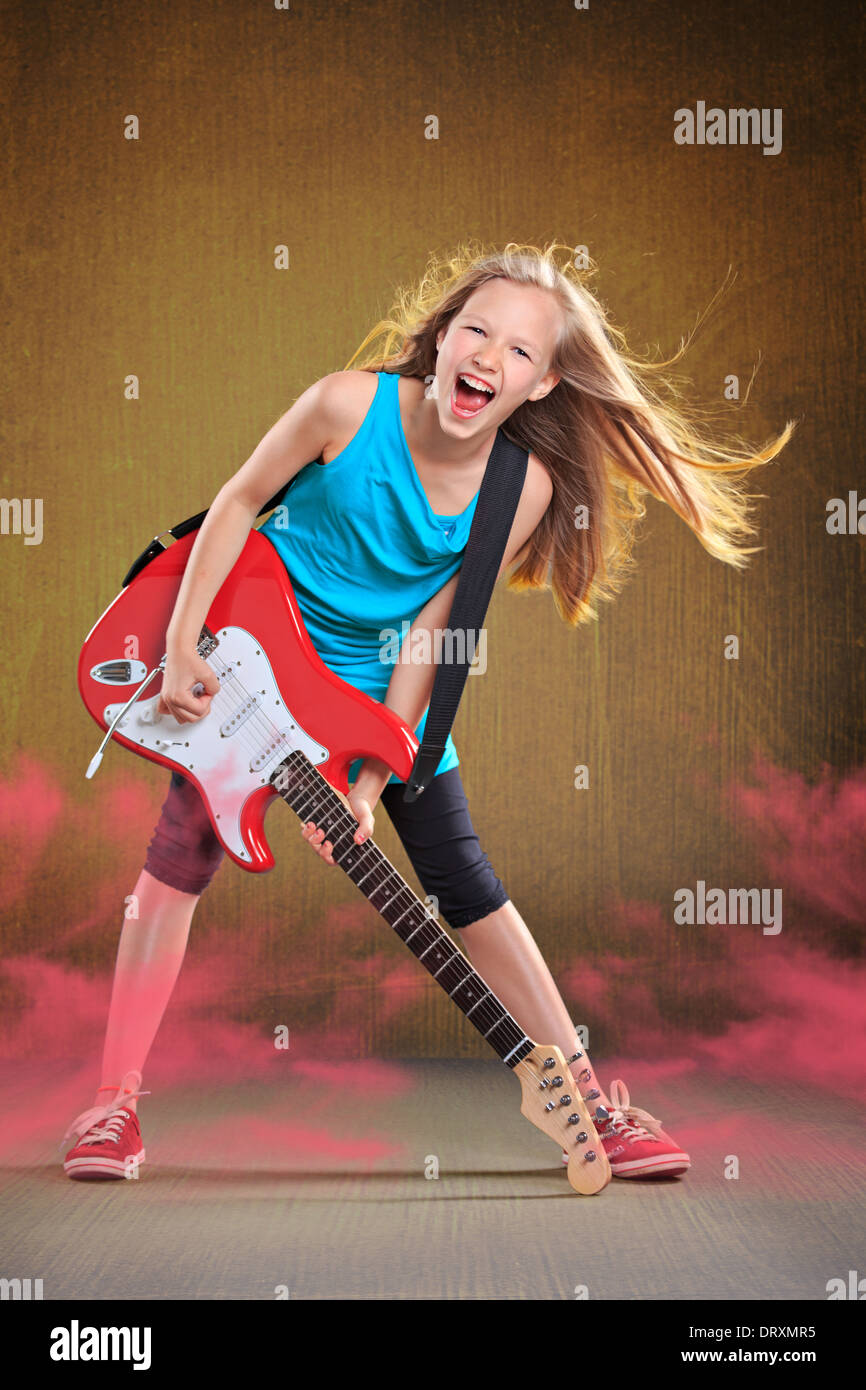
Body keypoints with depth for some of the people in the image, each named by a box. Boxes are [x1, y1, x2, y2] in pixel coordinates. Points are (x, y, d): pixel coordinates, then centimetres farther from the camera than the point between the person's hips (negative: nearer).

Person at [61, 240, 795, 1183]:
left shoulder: (524, 490, -18)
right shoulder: (350, 404, -24)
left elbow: (430, 630, -13)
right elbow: (239, 501, -10)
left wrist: (371, 779, -16)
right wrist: (182, 644, -15)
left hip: (382, 687, 1)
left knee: (466, 886, 1)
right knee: (180, 852, -9)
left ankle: (592, 1101, 10)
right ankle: (115, 1101, 3)